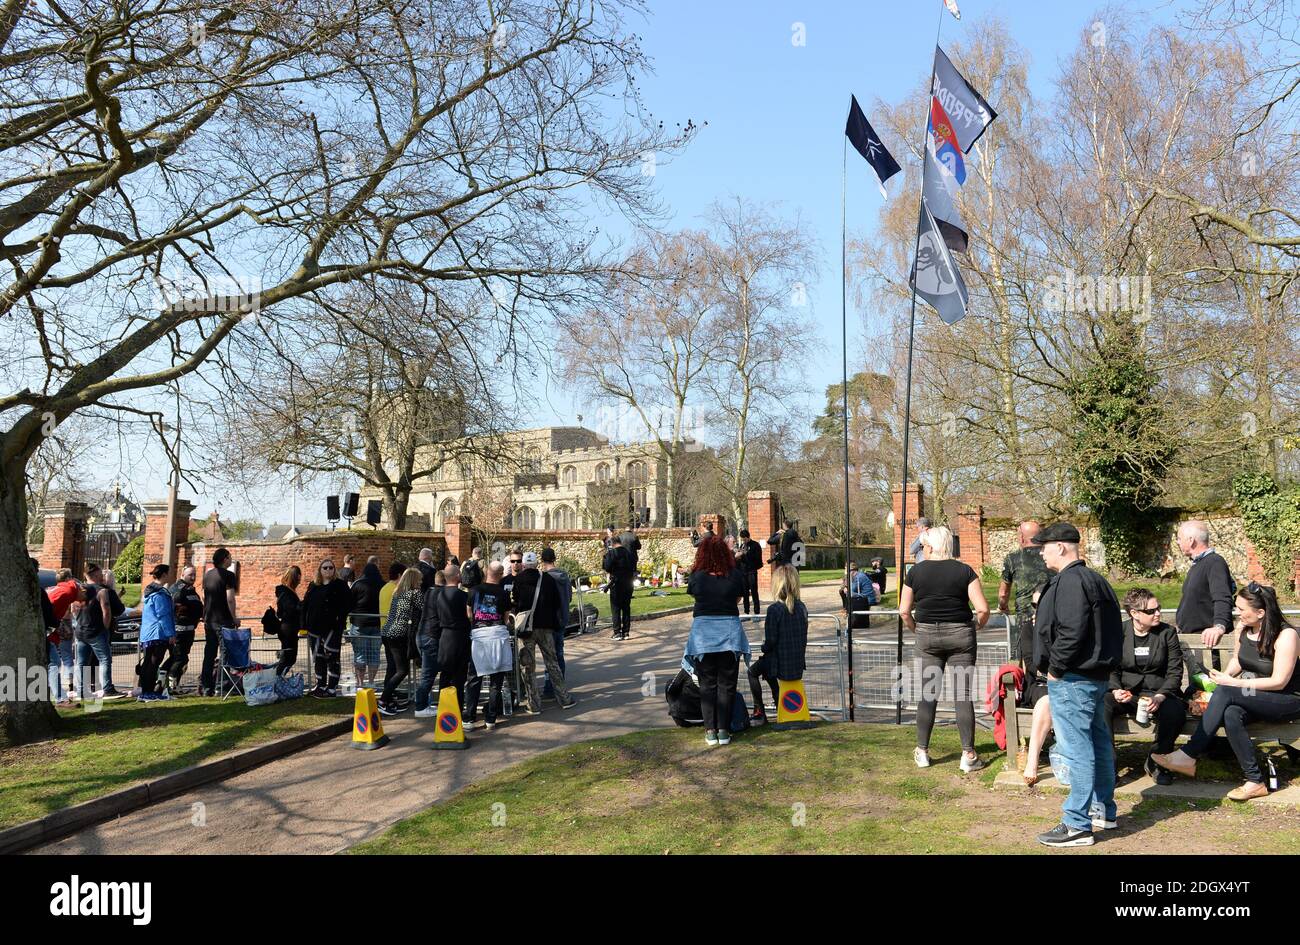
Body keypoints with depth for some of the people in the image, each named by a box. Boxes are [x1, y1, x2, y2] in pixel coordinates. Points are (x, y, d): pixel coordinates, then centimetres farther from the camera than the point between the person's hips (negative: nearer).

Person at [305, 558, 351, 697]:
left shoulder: (340, 585, -2)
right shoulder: (313, 586, 12)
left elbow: (347, 604, -7)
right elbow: (305, 605, 16)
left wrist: (340, 620, -17)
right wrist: (304, 624, 7)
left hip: (332, 628, -6)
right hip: (315, 627, 6)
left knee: (332, 658, -4)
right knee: (319, 659, 13)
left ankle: (332, 689, -2)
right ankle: (320, 686, 22)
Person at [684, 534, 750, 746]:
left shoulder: (697, 576, -7)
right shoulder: (735, 575, -5)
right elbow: (738, 599, 7)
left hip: (703, 631, 0)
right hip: (729, 631, 0)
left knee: (707, 684, 10)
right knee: (726, 684, 10)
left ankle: (710, 731, 9)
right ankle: (724, 730, 10)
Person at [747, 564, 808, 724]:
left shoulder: (774, 609, -19)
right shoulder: (802, 607, -1)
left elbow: (770, 641, -17)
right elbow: (803, 638, 7)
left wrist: (764, 648, 4)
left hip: (782, 664, -6)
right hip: (798, 664, 6)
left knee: (753, 670, 21)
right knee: (768, 669, 32)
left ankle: (759, 712, 21)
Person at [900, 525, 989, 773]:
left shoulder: (916, 571, -2)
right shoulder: (964, 571, -4)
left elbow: (904, 610, -1)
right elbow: (983, 609, -10)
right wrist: (977, 626, 9)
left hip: (927, 635, 1)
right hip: (961, 634, -1)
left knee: (927, 694, 9)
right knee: (964, 696, 3)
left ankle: (922, 752, 15)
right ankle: (968, 755, 6)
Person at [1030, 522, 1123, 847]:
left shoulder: (1070, 581, -17)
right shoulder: (1094, 579, 16)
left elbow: (1071, 632, -26)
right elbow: (1113, 630, 20)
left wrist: (1055, 668, -16)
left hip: (1072, 680, -11)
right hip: (1096, 675, 11)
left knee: (1077, 749, -7)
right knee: (1098, 742, 18)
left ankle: (1077, 825, -4)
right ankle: (1103, 810, 31)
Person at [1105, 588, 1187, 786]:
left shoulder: (1167, 633, 4)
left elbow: (1175, 672, 0)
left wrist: (1160, 697, -17)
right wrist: (1116, 691, -18)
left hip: (1158, 692, 1)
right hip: (1125, 692, 0)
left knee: (1175, 710, -32)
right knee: (1101, 704, -32)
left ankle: (1157, 761, -7)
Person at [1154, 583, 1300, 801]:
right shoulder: (1244, 629, 4)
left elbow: (1279, 682, -19)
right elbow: (1237, 660, 20)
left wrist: (1233, 683, -20)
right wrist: (1225, 676, -2)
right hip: (1254, 698, 6)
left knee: (1225, 693, -31)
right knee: (1230, 714, -32)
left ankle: (1189, 755, -29)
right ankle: (1255, 781, -26)